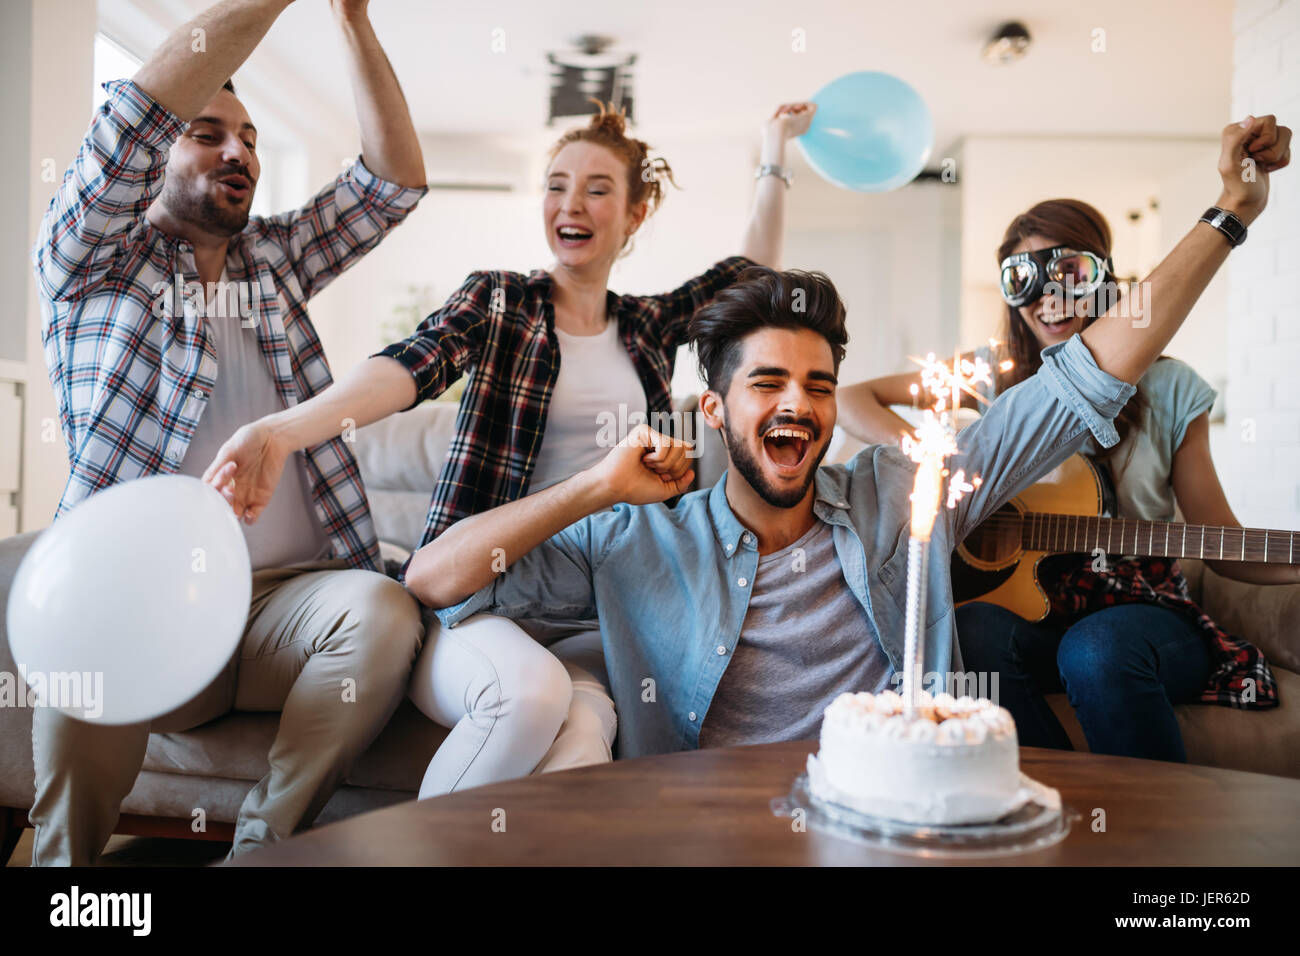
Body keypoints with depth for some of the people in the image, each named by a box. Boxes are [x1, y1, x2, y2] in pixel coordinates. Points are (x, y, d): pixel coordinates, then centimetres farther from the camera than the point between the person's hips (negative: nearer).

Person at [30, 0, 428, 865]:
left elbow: (396, 178, 12)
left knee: (381, 607, -29)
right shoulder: (90, 264, 9)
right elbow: (139, 114, -8)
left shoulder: (274, 258, 21)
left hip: (291, 591, 3)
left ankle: (261, 844, -12)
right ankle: (65, 860, -8)